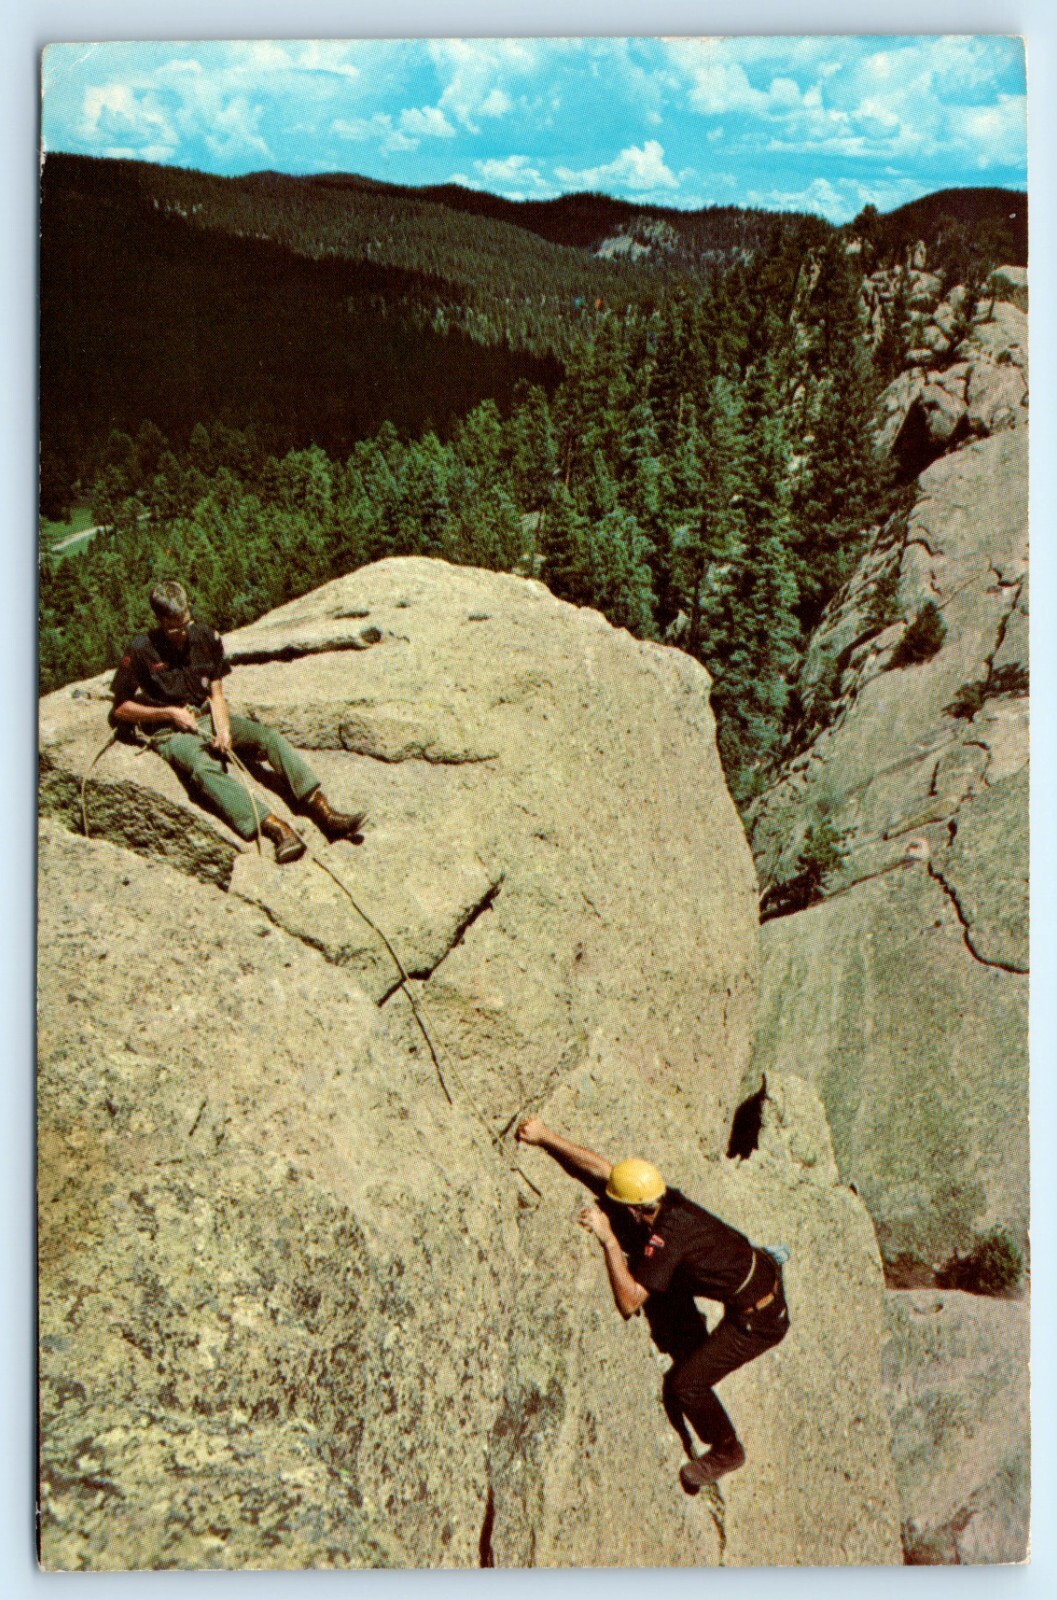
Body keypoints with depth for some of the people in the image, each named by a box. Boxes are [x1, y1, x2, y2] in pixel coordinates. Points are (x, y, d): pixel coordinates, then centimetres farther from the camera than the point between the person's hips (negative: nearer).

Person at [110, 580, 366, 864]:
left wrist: (223, 728, -11)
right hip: (170, 731, -5)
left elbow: (216, 693, 7)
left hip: (207, 716, 5)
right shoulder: (141, 651, -8)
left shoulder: (206, 638, 4)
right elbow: (119, 709, -3)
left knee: (268, 736, -19)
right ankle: (277, 829, -52)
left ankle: (325, 814, -31)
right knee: (204, 767, -36)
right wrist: (169, 713, -11)